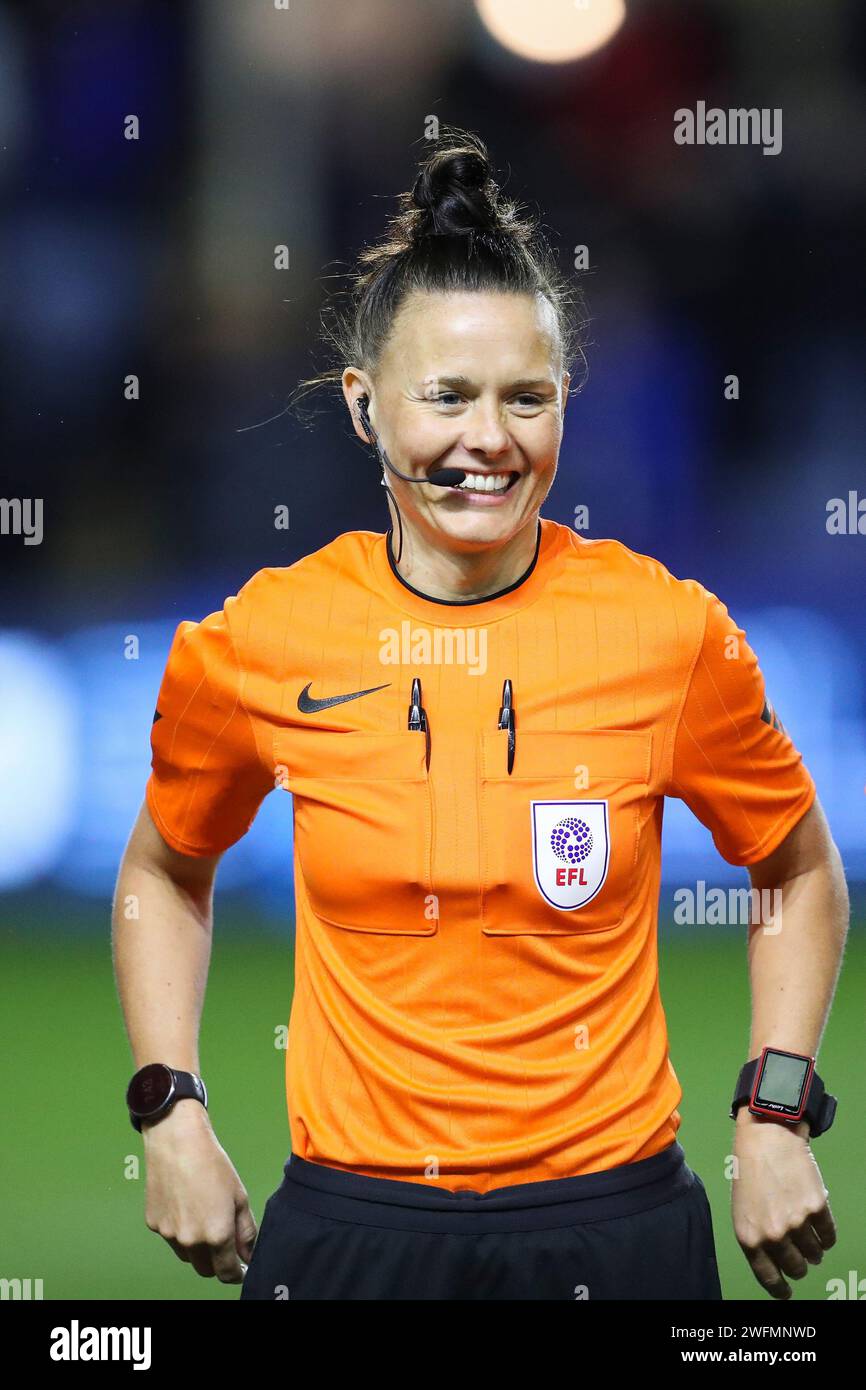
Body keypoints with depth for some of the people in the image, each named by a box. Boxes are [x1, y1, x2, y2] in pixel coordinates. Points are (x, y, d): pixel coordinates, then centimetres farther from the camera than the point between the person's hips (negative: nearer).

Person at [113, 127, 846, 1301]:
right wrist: (170, 1113, 6)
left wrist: (775, 1117, 2)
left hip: (615, 1228, 0)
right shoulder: (262, 642, -3)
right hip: (353, 1232, 1)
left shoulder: (670, 632, -5)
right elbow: (166, 870, 15)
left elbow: (800, 871, 11)